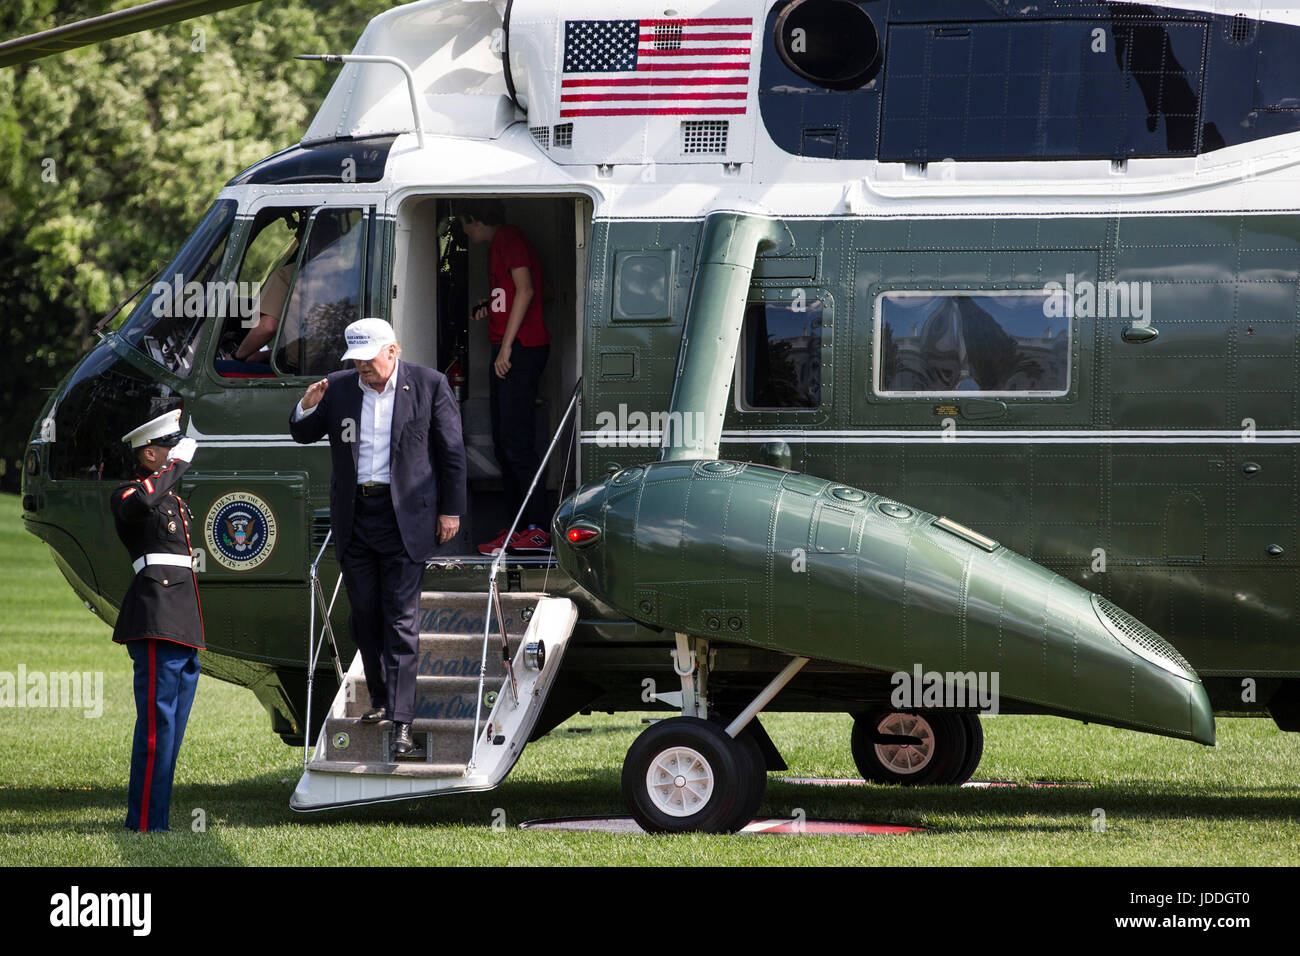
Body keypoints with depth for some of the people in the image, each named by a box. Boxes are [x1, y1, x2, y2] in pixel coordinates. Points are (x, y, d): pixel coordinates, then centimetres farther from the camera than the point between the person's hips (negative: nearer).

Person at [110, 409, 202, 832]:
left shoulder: (170, 498, 25)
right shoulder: (128, 493, -4)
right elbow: (139, 504, -31)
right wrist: (176, 466, -19)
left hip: (183, 624, 10)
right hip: (157, 621, -10)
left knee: (172, 728, 9)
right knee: (157, 722, -12)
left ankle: (154, 819, 12)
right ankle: (145, 824, -14)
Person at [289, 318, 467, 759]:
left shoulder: (429, 385, -2)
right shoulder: (337, 388, 6)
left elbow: (451, 450, 3)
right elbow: (303, 435, 14)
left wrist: (451, 510, 0)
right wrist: (306, 408, -9)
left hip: (404, 518, -4)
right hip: (354, 518, 4)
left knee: (401, 619, -8)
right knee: (364, 614, 9)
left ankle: (401, 722, -12)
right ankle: (380, 699, 27)